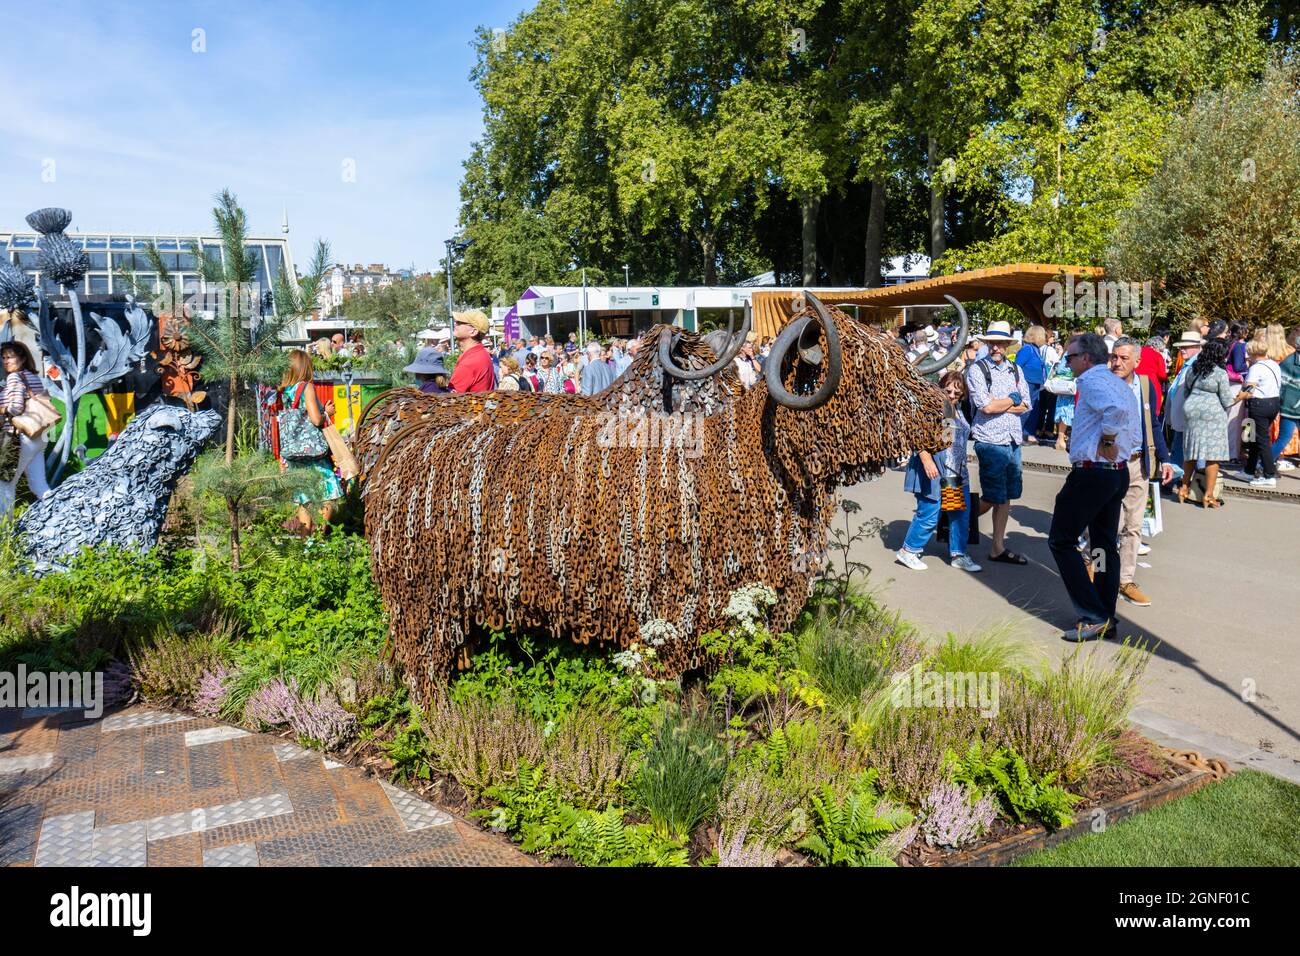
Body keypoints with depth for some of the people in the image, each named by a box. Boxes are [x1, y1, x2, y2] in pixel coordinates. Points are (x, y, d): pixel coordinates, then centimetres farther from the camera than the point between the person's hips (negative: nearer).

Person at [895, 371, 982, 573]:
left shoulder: (957, 409, 17)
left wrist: (962, 469, 26)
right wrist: (927, 460, -28)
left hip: (957, 473, 9)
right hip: (933, 472, -9)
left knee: (961, 514, 9)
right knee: (929, 515, -6)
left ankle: (958, 555, 20)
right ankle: (908, 551, 10)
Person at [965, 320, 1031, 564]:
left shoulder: (1015, 370, 12)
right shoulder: (976, 370, -6)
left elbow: (1025, 406, 4)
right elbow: (985, 406, -16)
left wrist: (998, 405, -9)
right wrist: (1013, 399, -2)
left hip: (1013, 440, 6)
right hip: (990, 440, -6)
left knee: (1006, 497, 9)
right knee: (993, 498, -5)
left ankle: (998, 548, 17)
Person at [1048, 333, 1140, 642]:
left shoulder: (1091, 381, -13)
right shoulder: (1121, 384, 17)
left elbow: (1116, 408, -34)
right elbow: (1135, 438, 18)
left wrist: (1106, 441, -21)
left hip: (1091, 474, -10)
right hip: (1119, 473, 10)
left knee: (1061, 540, 0)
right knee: (1106, 544, 15)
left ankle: (1093, 616, -3)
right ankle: (1106, 618, 22)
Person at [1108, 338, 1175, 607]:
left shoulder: (1147, 385, 5)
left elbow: (1154, 425, 13)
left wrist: (1164, 459, 9)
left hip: (1138, 464, 5)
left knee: (1133, 527, 10)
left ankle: (1126, 580, 20)